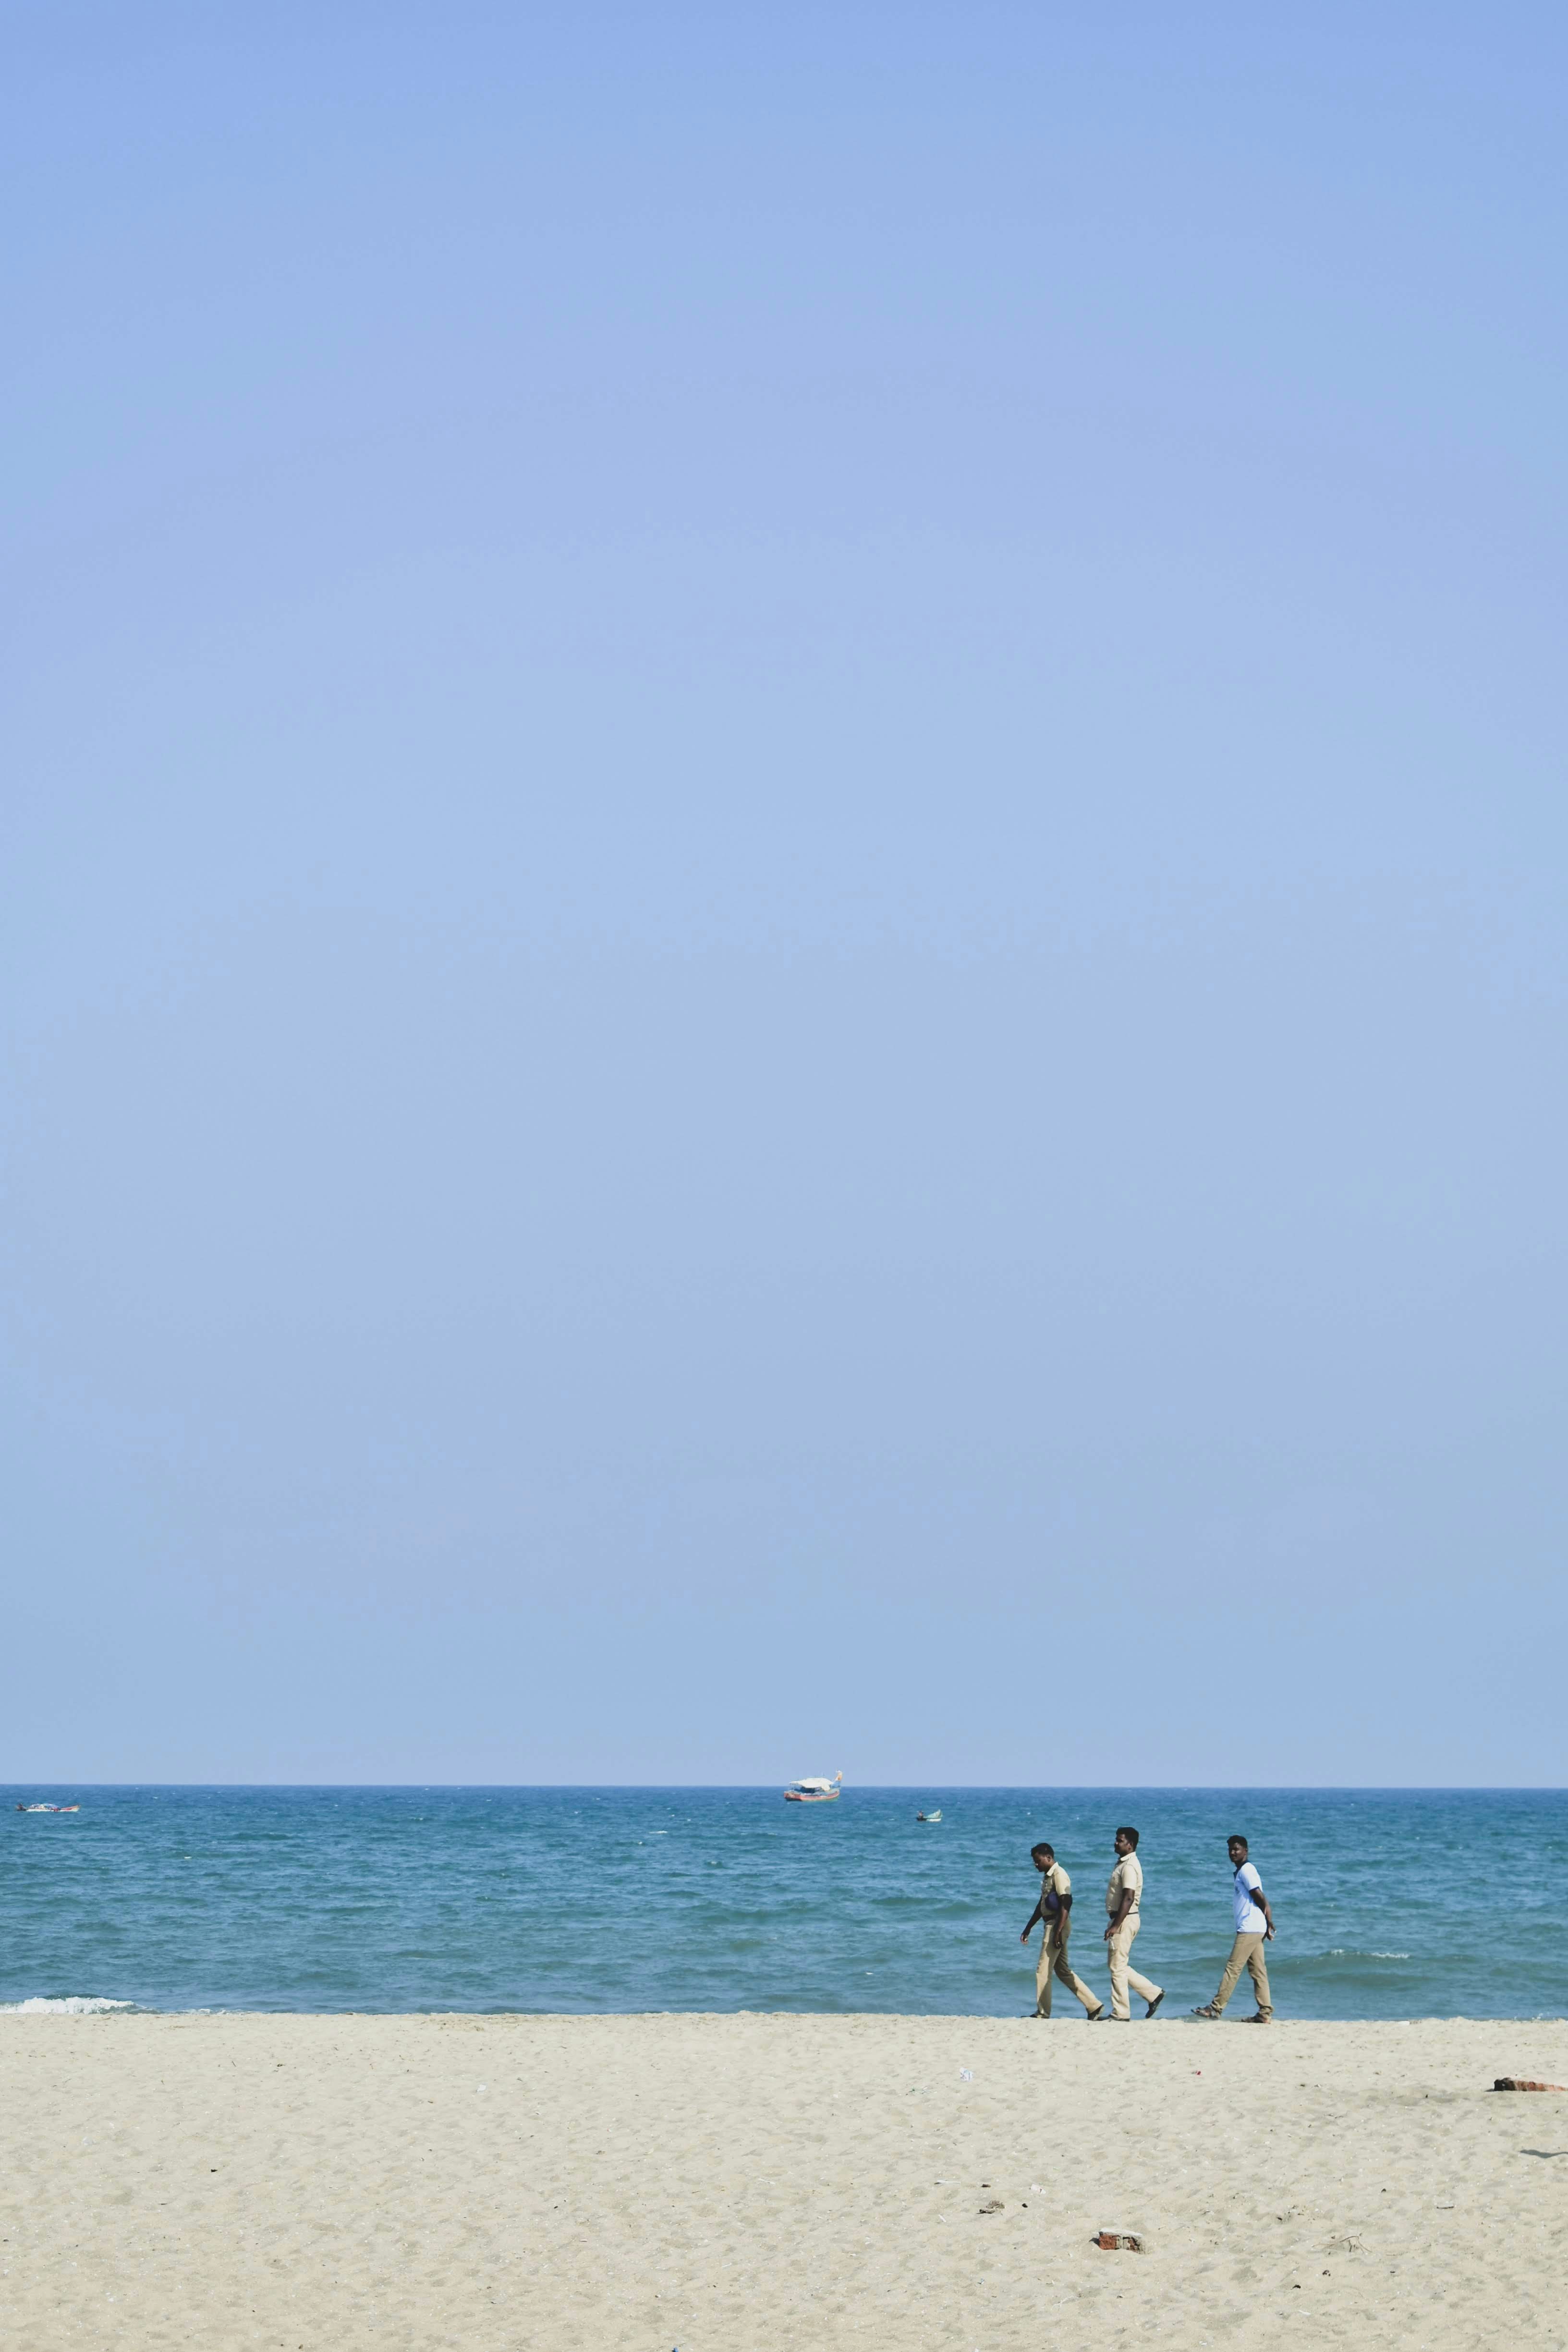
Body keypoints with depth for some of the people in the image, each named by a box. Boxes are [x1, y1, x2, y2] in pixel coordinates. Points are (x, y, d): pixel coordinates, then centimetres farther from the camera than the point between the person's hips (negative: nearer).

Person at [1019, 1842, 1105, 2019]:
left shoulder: (1059, 1875, -13)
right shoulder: (1047, 1877, 17)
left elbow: (1066, 1904, -21)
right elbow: (1041, 1906, 25)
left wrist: (1058, 1932, -25)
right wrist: (1028, 1929, 26)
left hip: (1058, 1925, -10)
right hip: (1051, 1925, 10)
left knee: (1043, 1971, -6)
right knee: (1063, 1970, 12)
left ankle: (1043, 2013, 1)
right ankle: (1094, 2005, 12)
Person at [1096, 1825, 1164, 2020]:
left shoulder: (1129, 1867, -17)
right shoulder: (1123, 1863, 15)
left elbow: (1128, 1899, -24)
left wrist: (1116, 1926, -26)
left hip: (1125, 1920, -11)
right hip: (1120, 1919, 11)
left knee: (1117, 1967, -4)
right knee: (1118, 1965, 15)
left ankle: (1120, 2014, 1)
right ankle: (1153, 1993, 18)